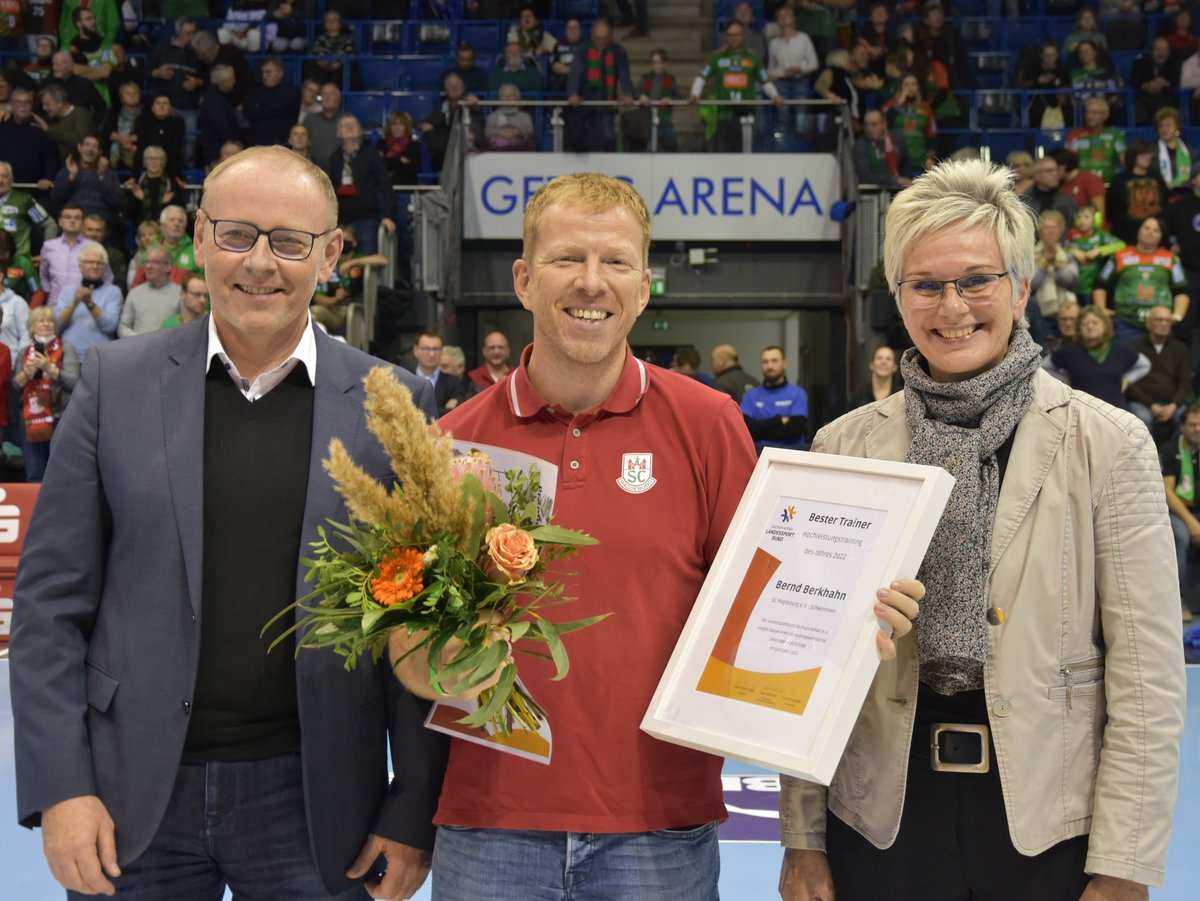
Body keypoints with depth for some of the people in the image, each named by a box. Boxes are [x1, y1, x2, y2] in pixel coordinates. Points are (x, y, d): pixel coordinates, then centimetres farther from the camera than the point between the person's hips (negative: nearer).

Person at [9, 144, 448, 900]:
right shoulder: (116, 381, 1)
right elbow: (52, 600, 1)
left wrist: (414, 810, -3)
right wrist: (59, 788, -5)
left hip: (311, 807, 0)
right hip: (133, 799, 1)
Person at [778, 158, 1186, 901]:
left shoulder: (1108, 444, -4)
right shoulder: (844, 447, 2)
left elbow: (1148, 678, -6)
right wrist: (802, 839, 2)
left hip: (1050, 826, -1)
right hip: (881, 818, 2)